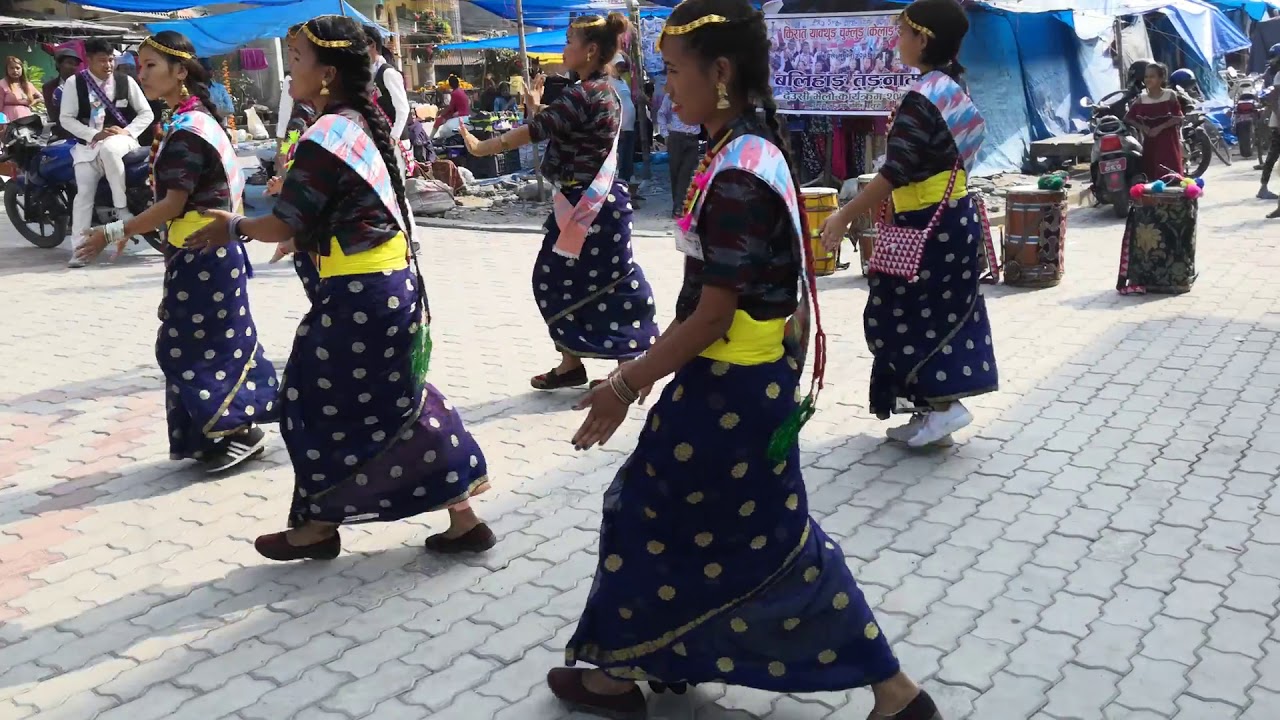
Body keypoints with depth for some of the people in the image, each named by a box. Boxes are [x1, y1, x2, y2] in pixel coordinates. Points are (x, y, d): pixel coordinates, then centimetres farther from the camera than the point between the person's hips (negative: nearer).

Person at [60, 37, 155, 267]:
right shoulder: (74, 83, -2)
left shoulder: (125, 81, 0)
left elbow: (146, 113, 4)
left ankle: (122, 207, -24)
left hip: (121, 138, -1)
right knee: (84, 193, -10)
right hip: (88, 143, 1)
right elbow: (66, 118, -2)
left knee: (109, 149, -38)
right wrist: (93, 135, -15)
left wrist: (127, 131, -12)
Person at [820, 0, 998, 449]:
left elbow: (896, 172, -24)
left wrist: (845, 216, -19)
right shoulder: (951, 89, 10)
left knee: (903, 315, 0)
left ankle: (942, 405, -1)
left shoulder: (921, 98, -19)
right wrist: (878, 202, 18)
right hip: (953, 217, 10)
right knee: (939, 315, 13)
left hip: (929, 225, -10)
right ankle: (934, 410, 19)